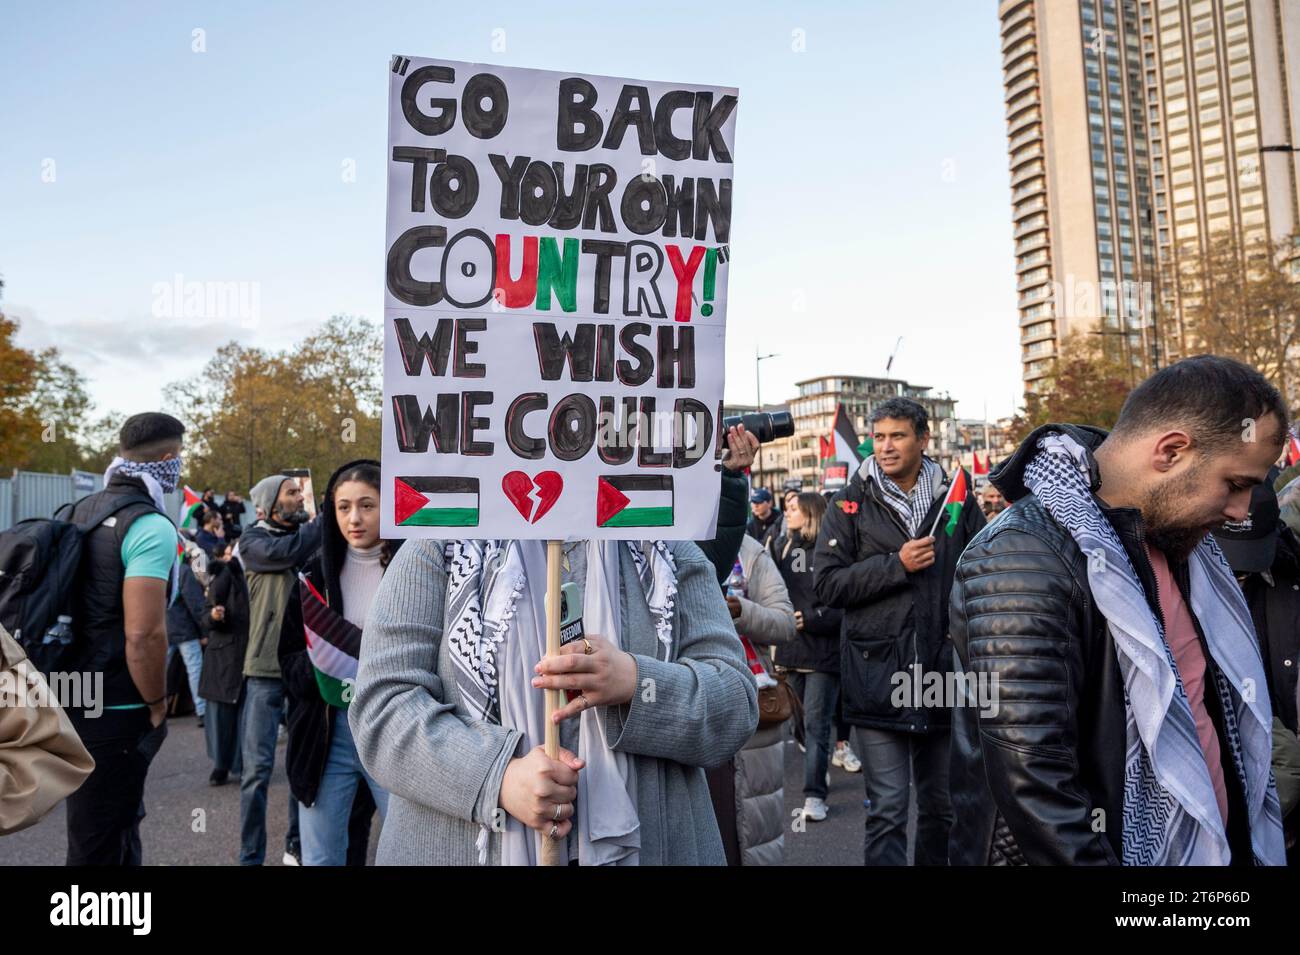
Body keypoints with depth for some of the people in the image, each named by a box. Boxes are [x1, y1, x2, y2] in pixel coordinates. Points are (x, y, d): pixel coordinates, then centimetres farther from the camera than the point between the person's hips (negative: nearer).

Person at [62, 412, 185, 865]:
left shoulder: (80, 511, 9)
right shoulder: (152, 526, -19)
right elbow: (143, 632, -26)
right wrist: (156, 704, -12)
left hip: (73, 696, 9)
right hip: (114, 710, -9)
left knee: (119, 817, 23)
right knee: (97, 844, 2)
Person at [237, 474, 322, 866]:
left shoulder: (312, 536, 11)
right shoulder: (253, 540, 0)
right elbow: (286, 552, -21)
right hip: (266, 667, -4)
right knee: (258, 767, -1)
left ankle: (297, 846, 26)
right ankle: (250, 856, 13)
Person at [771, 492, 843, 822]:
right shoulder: (780, 547, 8)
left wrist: (810, 619, -16)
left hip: (823, 650, -5)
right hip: (791, 649, 6)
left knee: (816, 724, -3)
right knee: (801, 722, 16)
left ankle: (815, 794, 2)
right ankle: (818, 771, 33)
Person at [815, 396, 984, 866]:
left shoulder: (955, 496, 6)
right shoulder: (850, 504, -1)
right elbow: (828, 584, -7)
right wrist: (897, 565, -16)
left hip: (944, 674, 3)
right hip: (879, 676, -3)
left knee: (944, 806, 17)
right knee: (887, 810, 0)